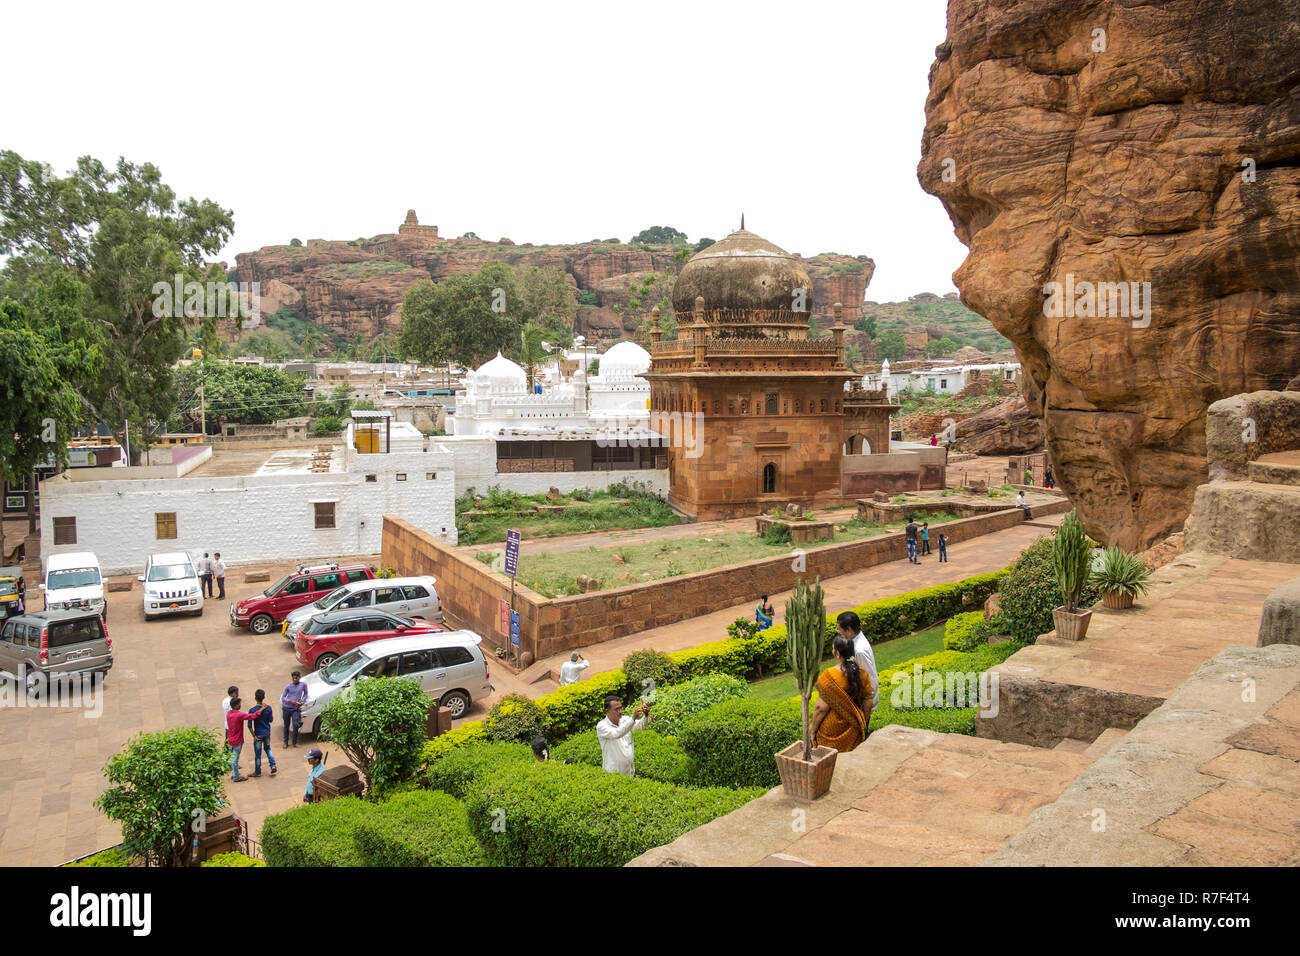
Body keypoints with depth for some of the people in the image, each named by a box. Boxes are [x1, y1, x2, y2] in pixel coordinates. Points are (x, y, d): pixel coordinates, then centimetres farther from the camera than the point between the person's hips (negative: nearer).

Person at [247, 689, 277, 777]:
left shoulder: (252, 710, -20)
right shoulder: (268, 708, -12)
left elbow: (249, 725, -20)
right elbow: (271, 720, 1)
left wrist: (253, 736, -10)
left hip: (258, 734, -4)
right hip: (267, 733, 4)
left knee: (257, 754, 12)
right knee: (267, 749, 26)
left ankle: (257, 772, 26)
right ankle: (273, 765, 13)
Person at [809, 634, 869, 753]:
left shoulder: (829, 676, -24)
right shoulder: (861, 672, -7)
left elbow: (822, 708, -21)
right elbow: (867, 699, 2)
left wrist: (813, 729, -9)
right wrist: (863, 723, 16)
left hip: (833, 729, -5)